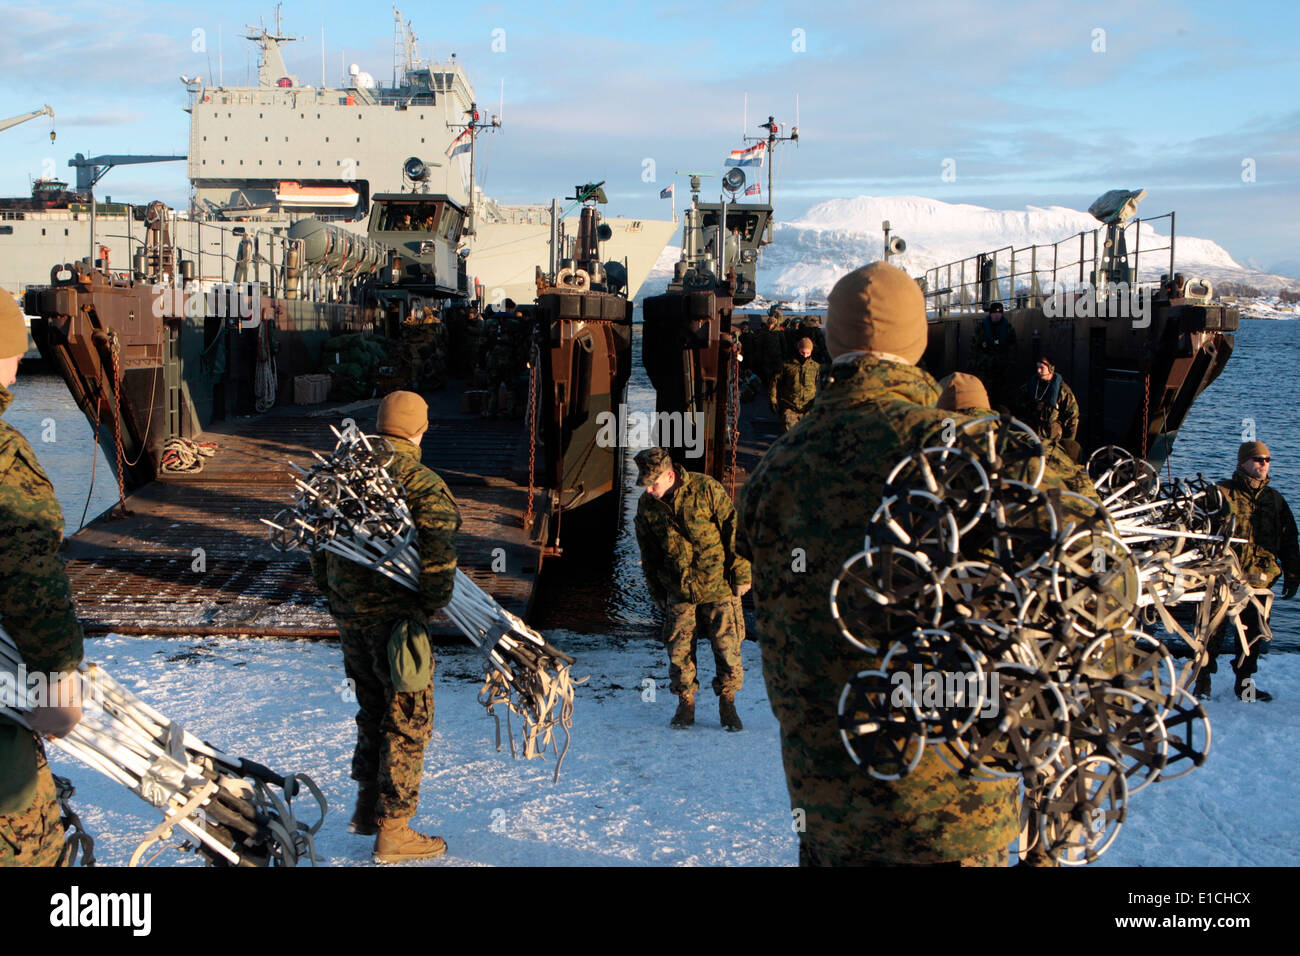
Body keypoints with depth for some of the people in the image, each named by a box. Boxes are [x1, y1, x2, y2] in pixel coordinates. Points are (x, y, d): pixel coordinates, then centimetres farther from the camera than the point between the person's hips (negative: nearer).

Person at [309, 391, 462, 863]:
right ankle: (392, 830, 9)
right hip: (397, 616, -7)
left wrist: (332, 594, 23)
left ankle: (367, 806, 32)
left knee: (373, 709, 23)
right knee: (407, 721, 4)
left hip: (349, 614, 7)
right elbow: (437, 556, -25)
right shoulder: (423, 485, -14)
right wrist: (431, 604, -12)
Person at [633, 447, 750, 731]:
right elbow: (649, 556, 12)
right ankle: (685, 705, 20)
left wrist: (741, 575, -5)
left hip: (719, 586, -3)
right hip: (679, 591, 3)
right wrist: (658, 594, 13)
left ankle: (727, 705, 16)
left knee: (727, 648, 1)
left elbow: (734, 531, -7)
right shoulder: (646, 506, 0)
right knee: (679, 650, 3)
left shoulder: (706, 489, -13)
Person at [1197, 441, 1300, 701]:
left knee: (1254, 632, 9)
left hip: (1260, 579, 5)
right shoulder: (1222, 492, -2)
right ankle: (1203, 682, 9)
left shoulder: (1274, 498, 13)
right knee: (1214, 630, -1)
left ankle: (1245, 682, 21)